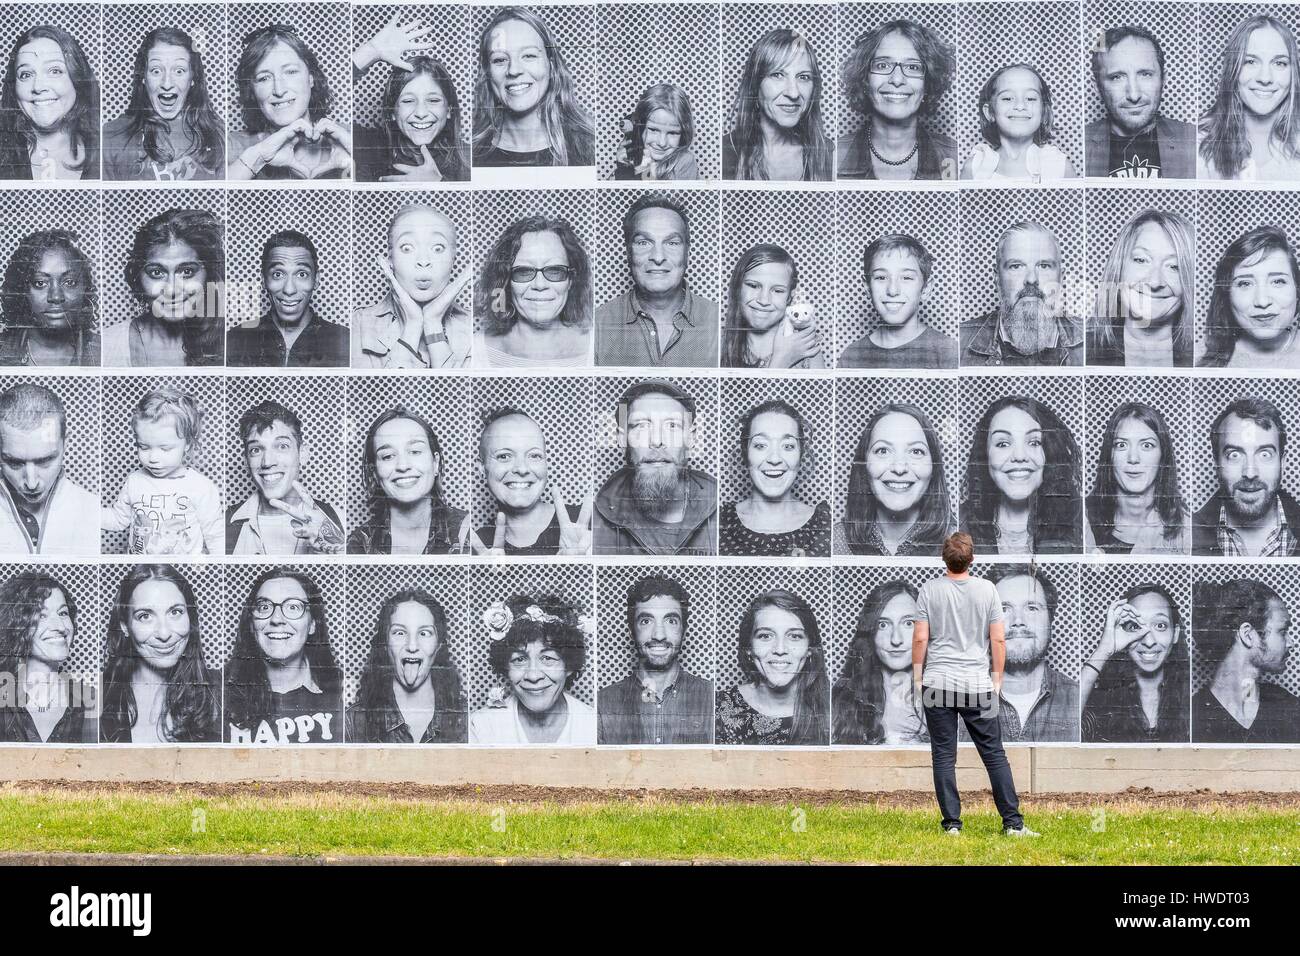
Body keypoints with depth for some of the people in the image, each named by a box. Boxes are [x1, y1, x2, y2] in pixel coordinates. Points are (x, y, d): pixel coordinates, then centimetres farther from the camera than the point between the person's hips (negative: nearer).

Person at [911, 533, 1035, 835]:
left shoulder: (929, 590, -2)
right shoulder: (986, 590, 0)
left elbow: (920, 638, -3)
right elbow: (998, 639, 1)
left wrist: (917, 677, 7)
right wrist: (996, 678, 10)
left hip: (937, 682, -1)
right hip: (977, 684, 1)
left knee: (943, 756, 3)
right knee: (994, 754, 4)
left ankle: (951, 822, 0)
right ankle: (1013, 822, 1)